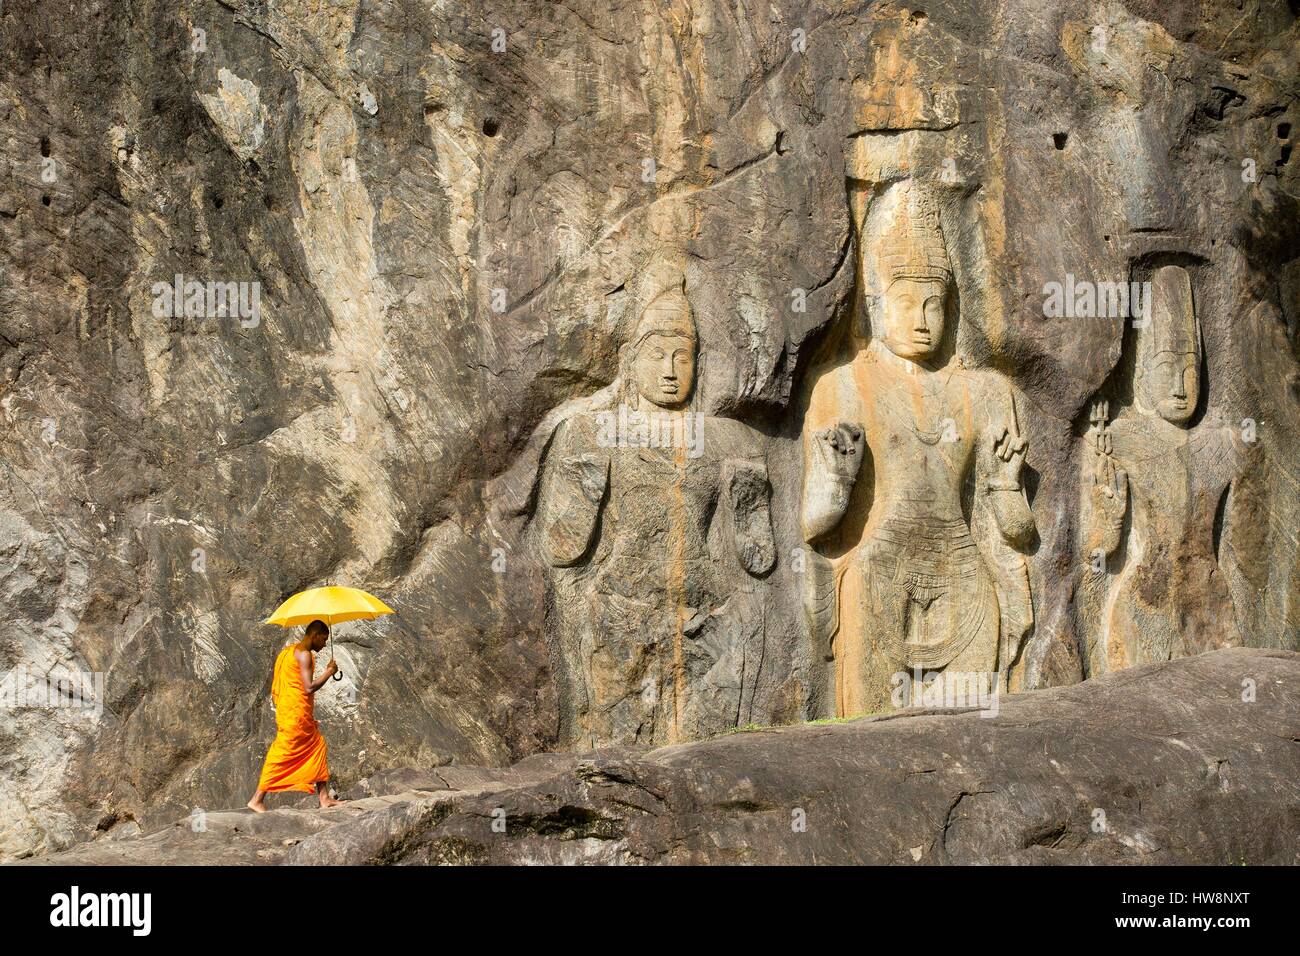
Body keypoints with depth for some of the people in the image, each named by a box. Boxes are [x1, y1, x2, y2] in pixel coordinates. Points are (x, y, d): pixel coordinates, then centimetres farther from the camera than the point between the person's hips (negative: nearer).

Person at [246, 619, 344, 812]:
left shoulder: (289, 651, 17)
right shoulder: (304, 654, -13)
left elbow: (274, 689, 18)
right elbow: (309, 687, -20)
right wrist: (329, 672, -8)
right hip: (296, 714, -10)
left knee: (318, 747, 12)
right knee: (282, 755, -7)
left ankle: (324, 798, 12)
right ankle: (257, 799, -6)